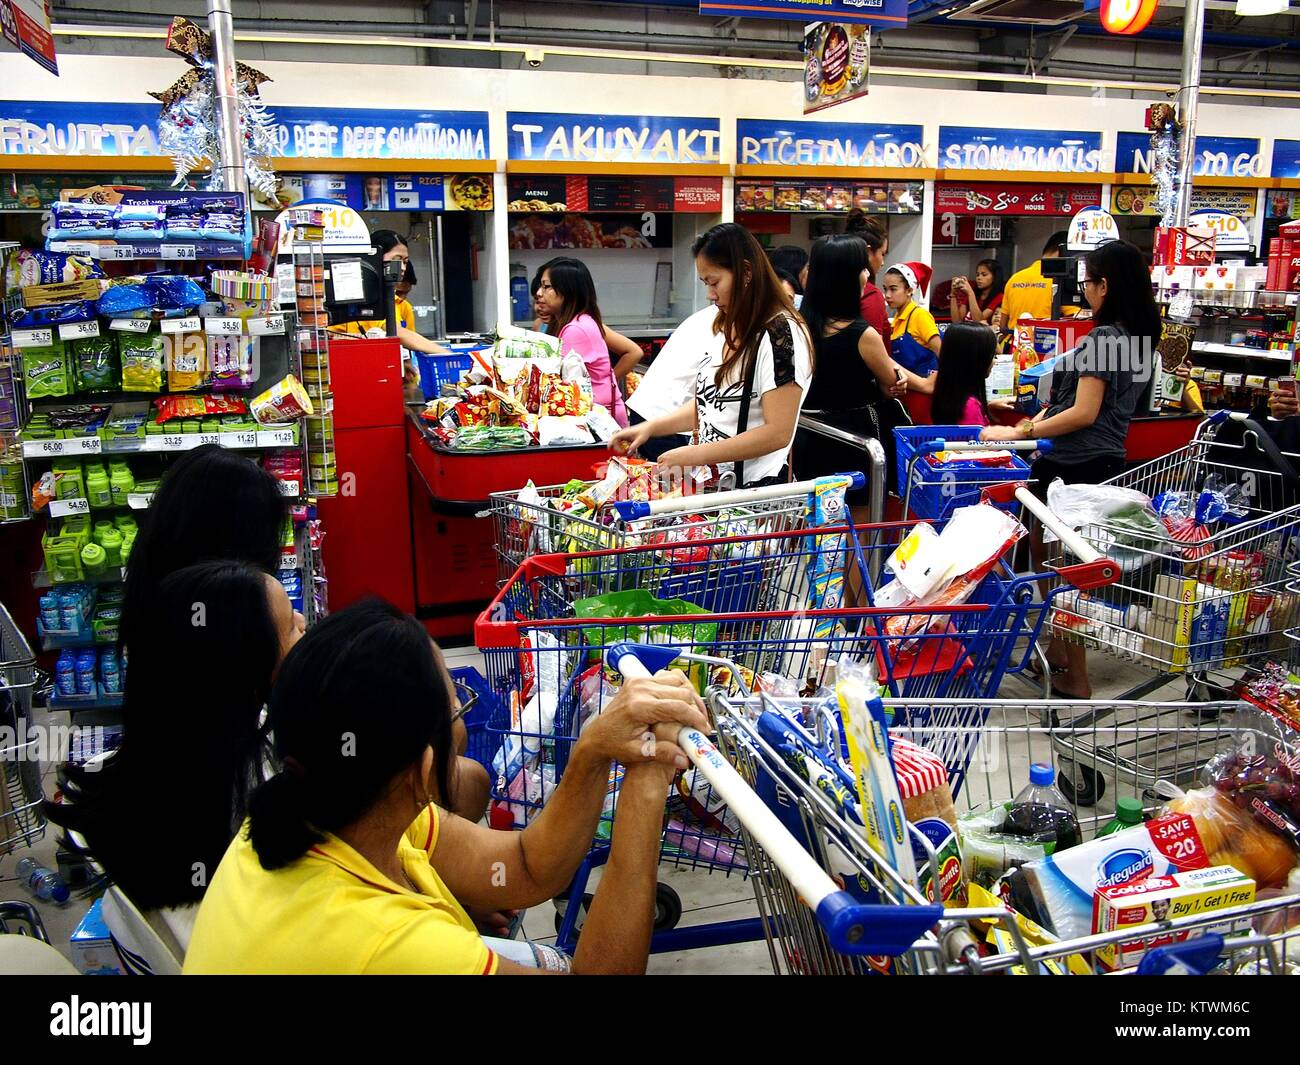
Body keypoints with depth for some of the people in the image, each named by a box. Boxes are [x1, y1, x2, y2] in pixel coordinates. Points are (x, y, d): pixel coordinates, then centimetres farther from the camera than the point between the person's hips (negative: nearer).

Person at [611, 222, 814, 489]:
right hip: (712, 482, 7)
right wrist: (651, 427, 6)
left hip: (753, 489, -7)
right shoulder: (730, 329, 11)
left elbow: (778, 432, -19)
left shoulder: (779, 333, -14)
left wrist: (695, 455, -19)